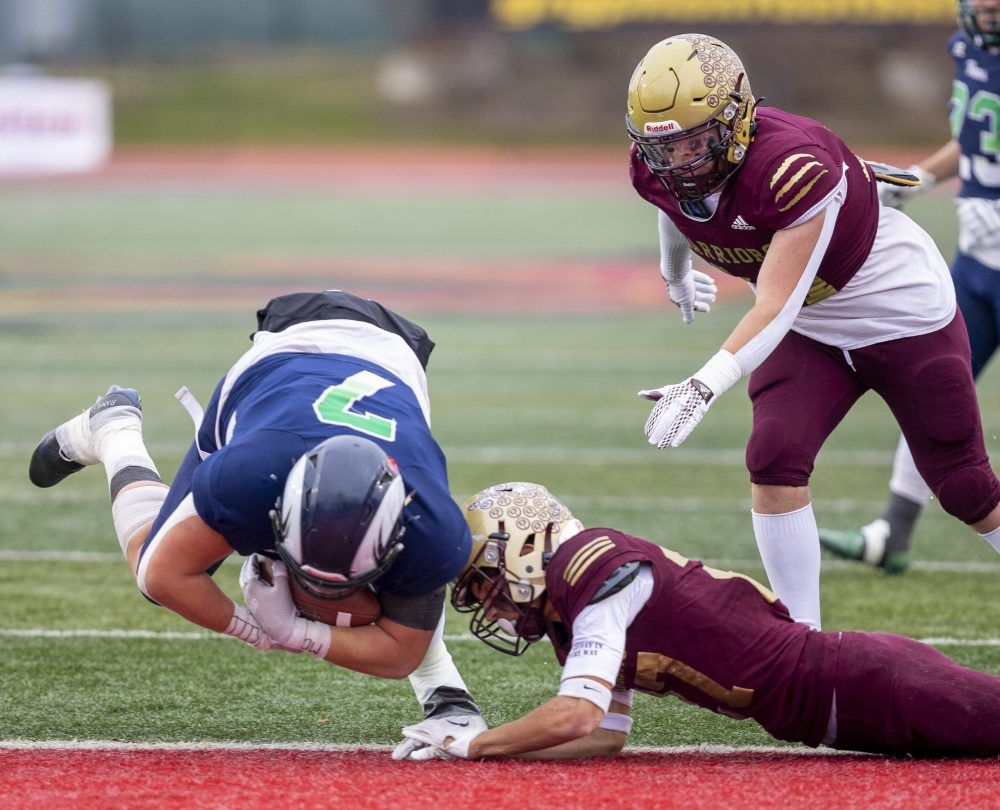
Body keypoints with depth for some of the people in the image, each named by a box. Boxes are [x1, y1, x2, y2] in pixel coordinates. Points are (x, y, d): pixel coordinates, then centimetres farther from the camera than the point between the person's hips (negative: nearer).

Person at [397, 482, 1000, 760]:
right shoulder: (572, 621, 13)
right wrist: (484, 745, 6)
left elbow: (577, 717, -25)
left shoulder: (598, 571, -17)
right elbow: (607, 736, 16)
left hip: (859, 686, -8)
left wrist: (471, 745, -13)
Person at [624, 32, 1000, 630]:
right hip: (810, 330, 6)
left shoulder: (793, 167, -39)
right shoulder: (657, 169, -17)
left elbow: (776, 308, -42)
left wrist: (705, 386, -54)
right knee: (774, 460, -15)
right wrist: (676, 276, 30)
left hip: (902, 311, -6)